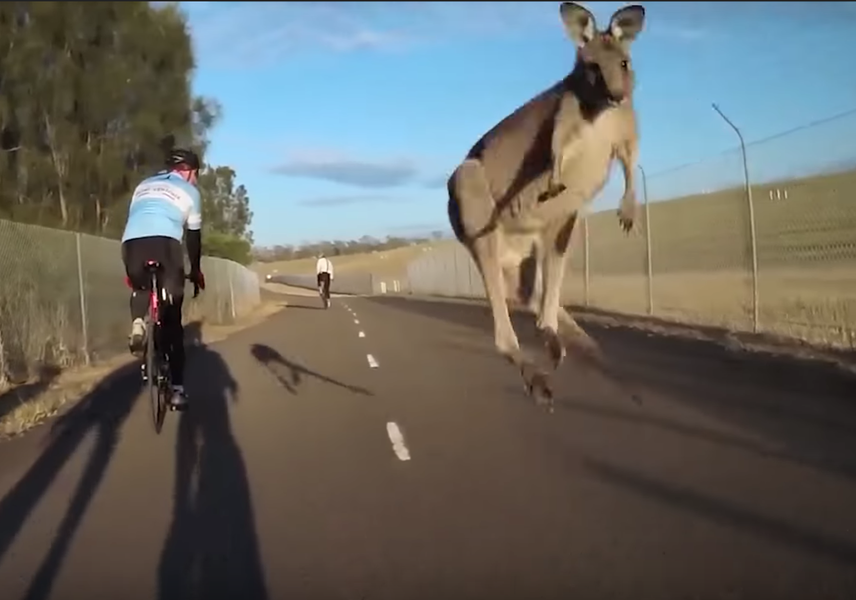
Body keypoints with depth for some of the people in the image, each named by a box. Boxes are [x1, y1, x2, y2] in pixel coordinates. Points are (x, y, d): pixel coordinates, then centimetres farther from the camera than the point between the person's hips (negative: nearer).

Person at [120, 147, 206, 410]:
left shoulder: (143, 186, 31)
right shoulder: (189, 191, 21)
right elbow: (193, 237, 23)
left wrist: (133, 273, 40)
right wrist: (195, 271, 37)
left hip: (131, 243, 3)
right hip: (165, 242, -3)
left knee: (141, 287, 35)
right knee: (172, 322, 6)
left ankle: (137, 323, 3)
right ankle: (177, 389, 3)